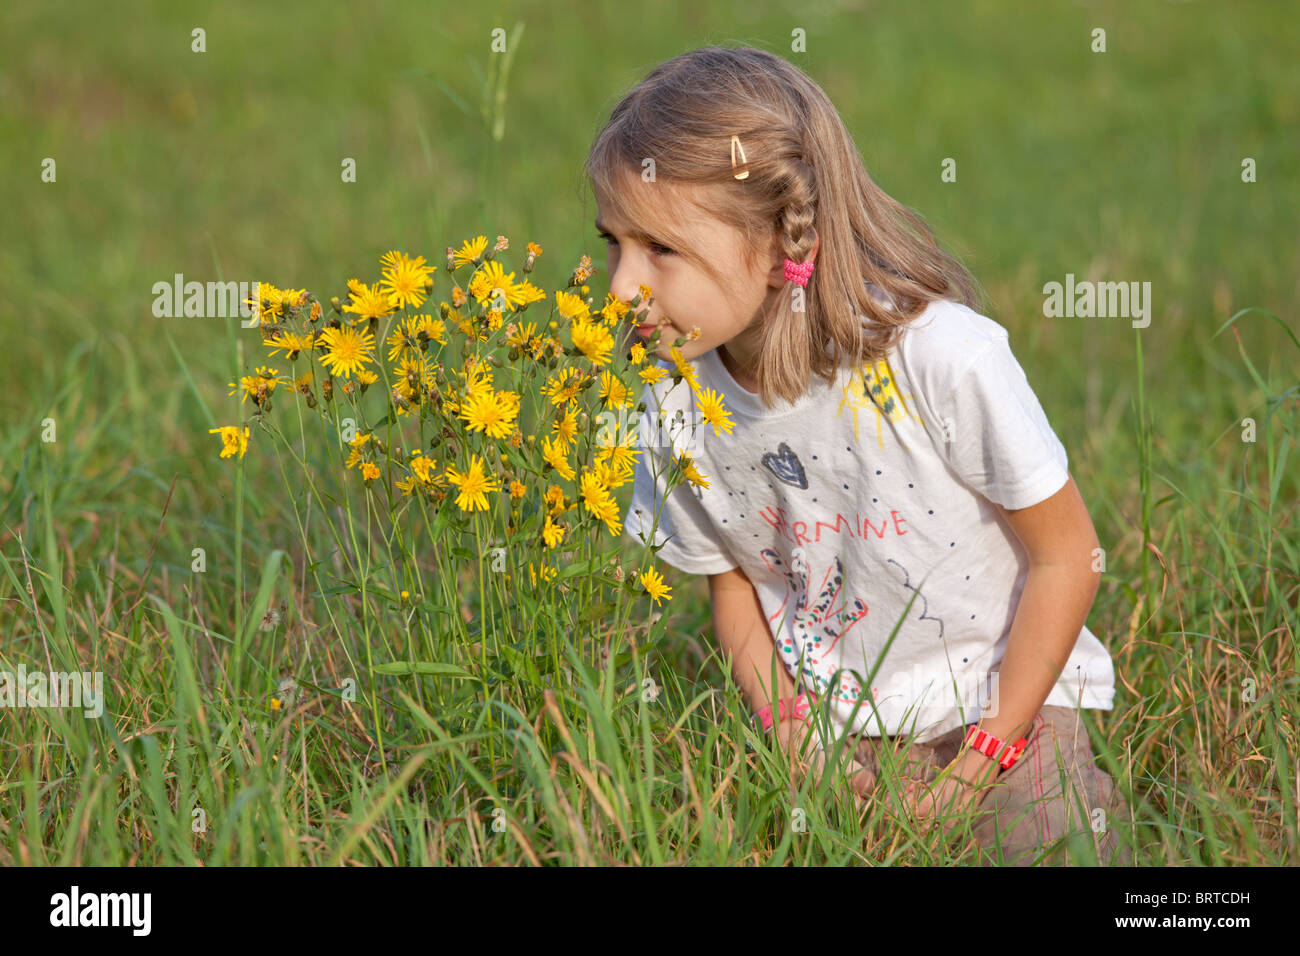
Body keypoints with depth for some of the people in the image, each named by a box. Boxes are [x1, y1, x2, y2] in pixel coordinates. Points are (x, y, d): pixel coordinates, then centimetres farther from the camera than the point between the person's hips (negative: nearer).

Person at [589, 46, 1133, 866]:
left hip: (1006, 698, -4)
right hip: (834, 724, 4)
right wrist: (800, 746, -8)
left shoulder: (943, 355, -23)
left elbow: (1068, 556, -13)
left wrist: (981, 761, -12)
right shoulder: (679, 404, -9)